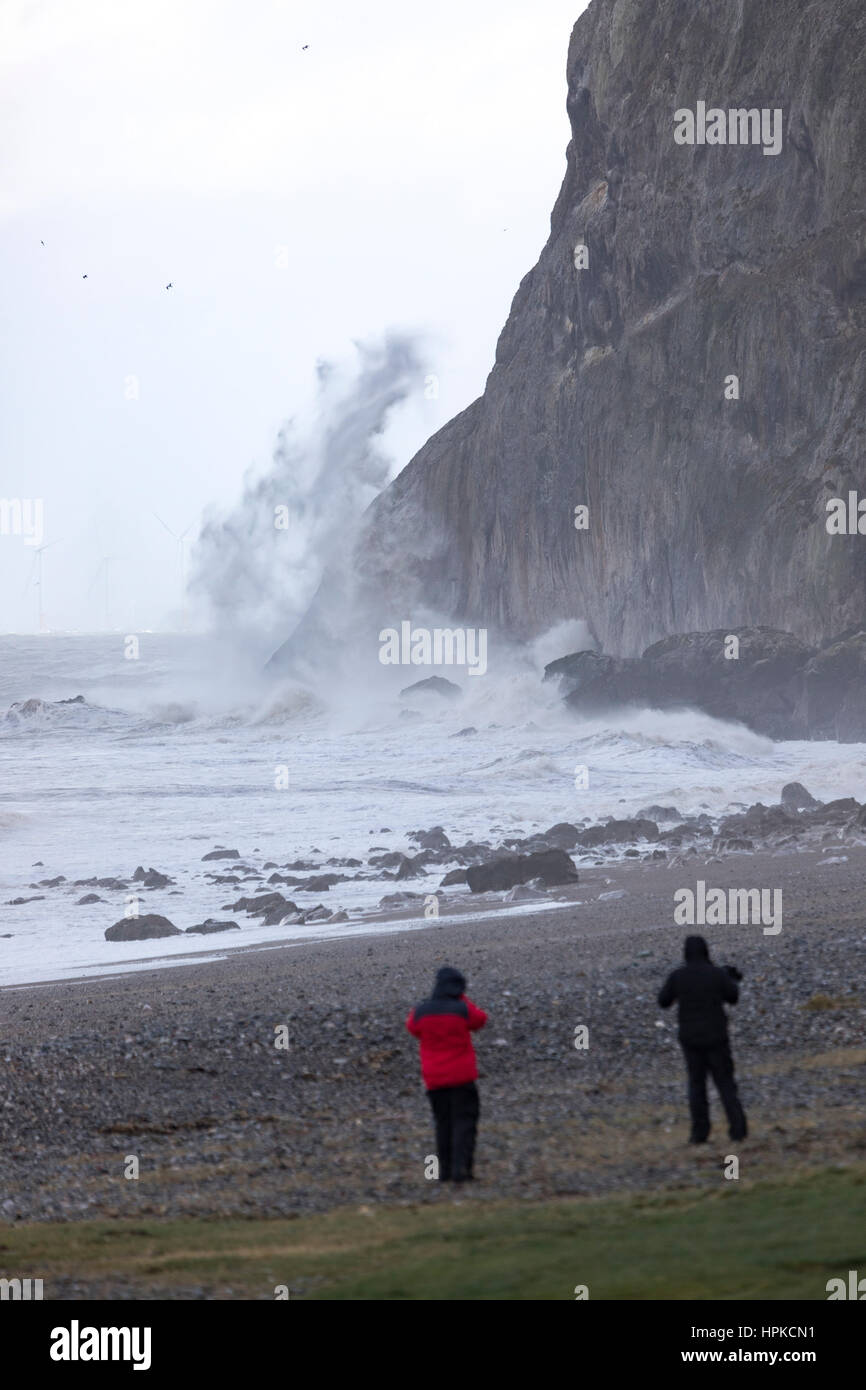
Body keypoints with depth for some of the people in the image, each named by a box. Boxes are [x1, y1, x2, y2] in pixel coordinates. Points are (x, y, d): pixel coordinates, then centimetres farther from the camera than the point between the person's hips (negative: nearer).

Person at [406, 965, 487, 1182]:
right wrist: (462, 999, 12)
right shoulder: (462, 1010, -11)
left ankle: (445, 1170, 13)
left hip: (434, 1079, 3)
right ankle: (460, 1169, -12)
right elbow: (480, 1020, 9)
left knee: (443, 1123, 14)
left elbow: (412, 1028, 17)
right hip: (462, 1076, -3)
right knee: (464, 1121, 0)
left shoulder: (420, 1012, -5)